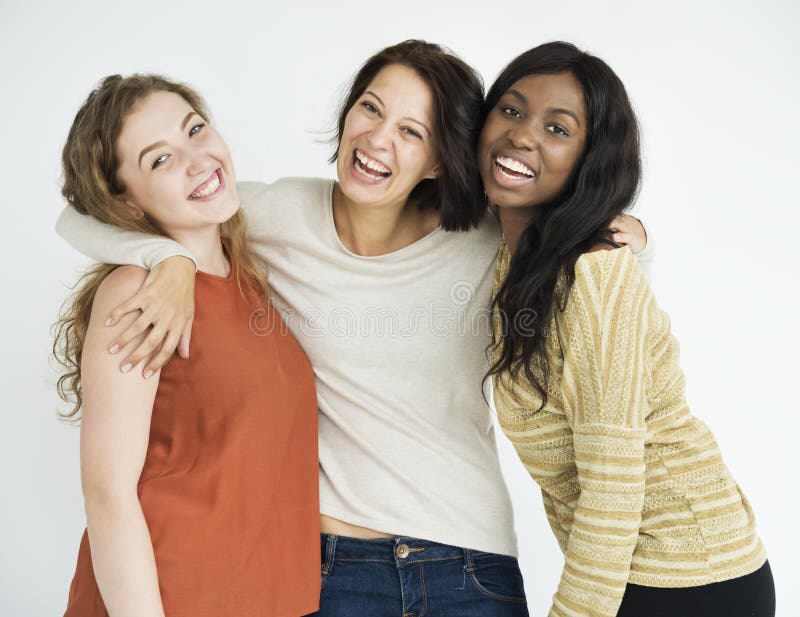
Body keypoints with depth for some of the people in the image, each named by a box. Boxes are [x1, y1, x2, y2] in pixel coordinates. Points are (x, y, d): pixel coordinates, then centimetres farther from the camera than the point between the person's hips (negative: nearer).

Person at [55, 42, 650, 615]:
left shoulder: (486, 243, -6)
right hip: (329, 555, 0)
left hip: (472, 558, 1)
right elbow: (84, 214, -8)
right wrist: (172, 258, -27)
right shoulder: (282, 215, -8)